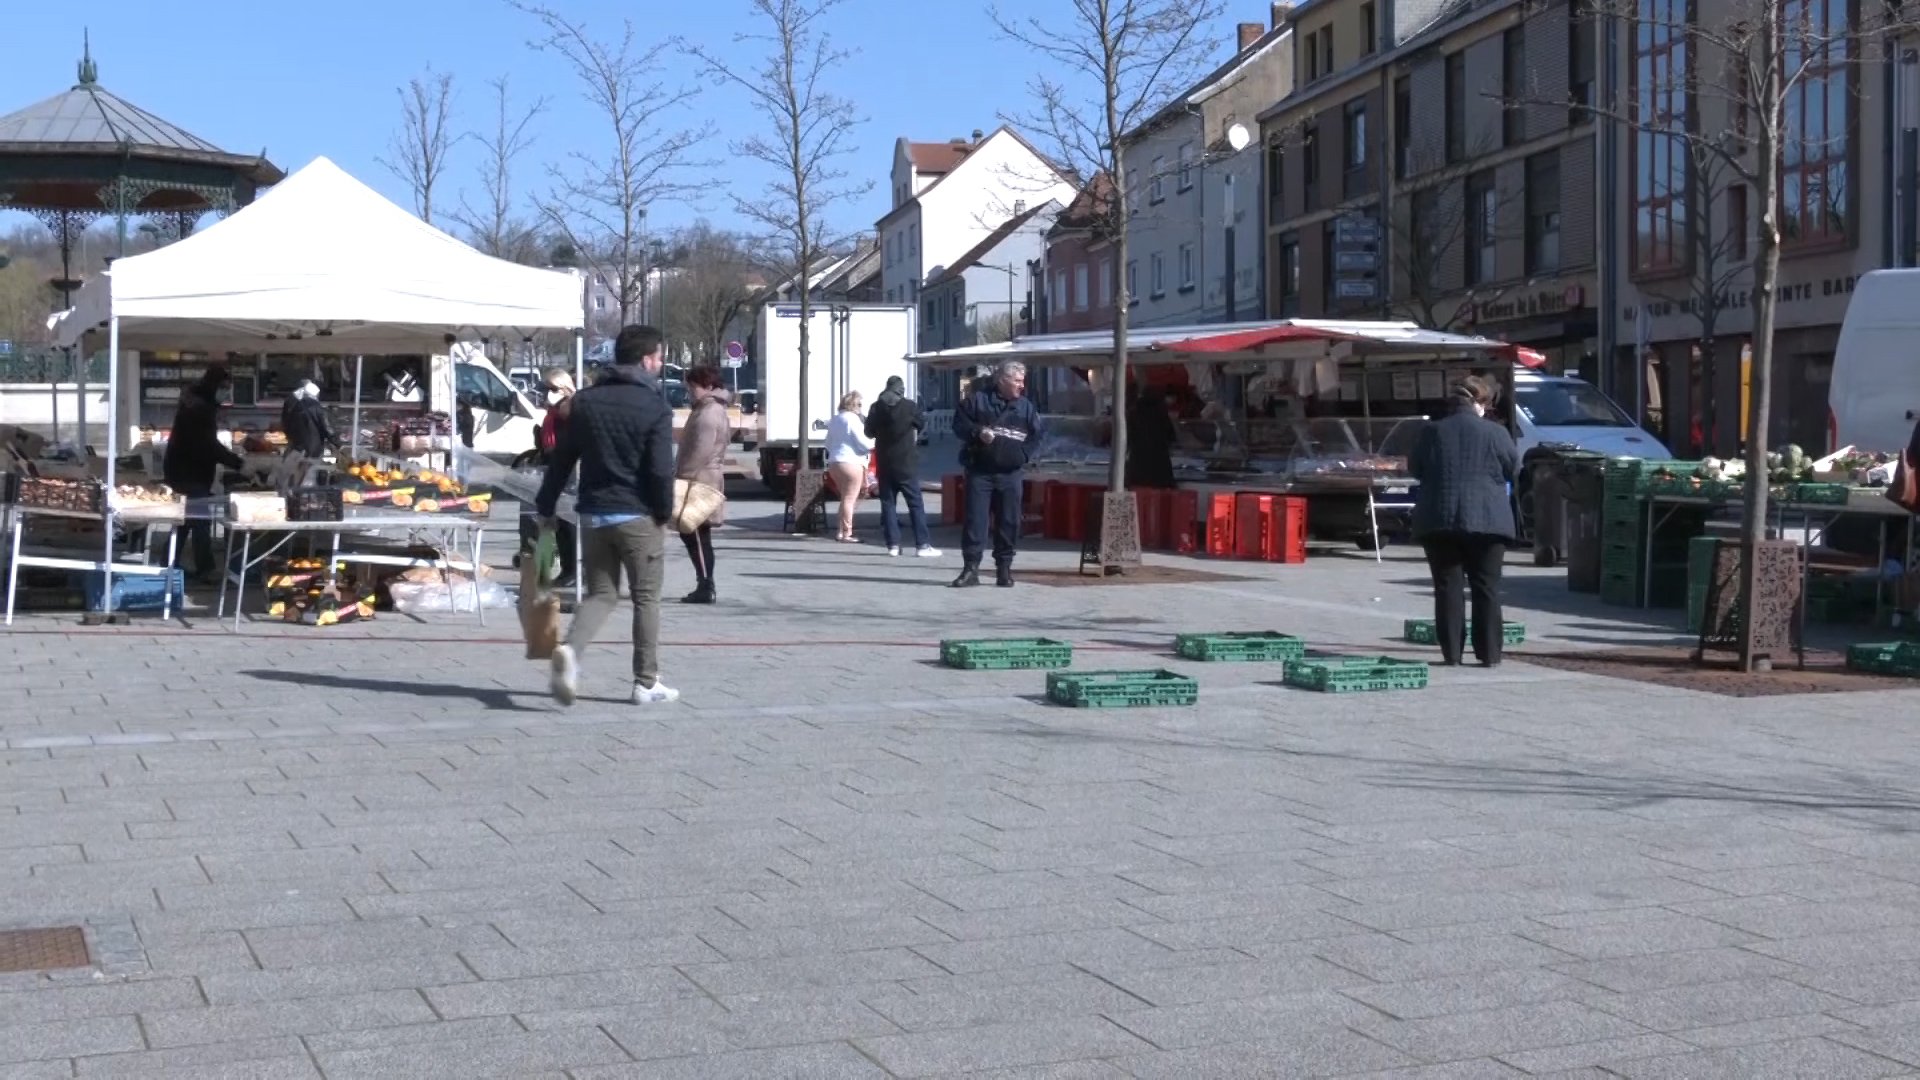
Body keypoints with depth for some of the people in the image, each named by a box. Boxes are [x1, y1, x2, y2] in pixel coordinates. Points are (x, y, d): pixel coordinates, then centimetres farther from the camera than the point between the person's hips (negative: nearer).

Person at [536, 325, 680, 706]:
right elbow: (661, 470, -15)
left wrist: (545, 507, 14)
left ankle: (570, 650, -16)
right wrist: (664, 513, -2)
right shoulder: (655, 408, -9)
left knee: (600, 593, 12)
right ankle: (646, 682, 12)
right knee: (646, 598, 8)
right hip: (638, 516, -4)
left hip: (593, 514, 5)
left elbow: (561, 459, 8)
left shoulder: (585, 401, 7)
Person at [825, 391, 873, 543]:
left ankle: (841, 531, 16)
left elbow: (828, 443, 19)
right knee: (850, 499, -5)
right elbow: (862, 442, -12)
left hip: (833, 463, 8)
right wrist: (874, 446, 4)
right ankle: (846, 534, -7)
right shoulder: (853, 419, -11)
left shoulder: (834, 419, 14)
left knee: (846, 498, 17)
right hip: (851, 463, -8)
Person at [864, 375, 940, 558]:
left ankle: (893, 544, 2)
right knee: (915, 503, 0)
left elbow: (869, 432, 9)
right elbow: (922, 423, 7)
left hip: (884, 463, 3)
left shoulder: (876, 408, 0)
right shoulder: (909, 407, -8)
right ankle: (922, 544, -5)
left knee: (888, 502, 8)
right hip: (906, 462, -3)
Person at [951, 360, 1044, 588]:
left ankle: (1004, 568, 12)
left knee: (1009, 522, 2)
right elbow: (959, 423, 1)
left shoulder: (1026, 407, 10)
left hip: (1011, 474, 2)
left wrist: (1023, 455, -3)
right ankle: (971, 568, -2)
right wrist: (977, 432, -15)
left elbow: (1035, 435, 11)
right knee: (975, 519, -4)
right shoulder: (977, 399, 1)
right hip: (979, 472, -2)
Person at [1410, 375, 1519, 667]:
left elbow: (1416, 469, 12)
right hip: (1486, 520, -1)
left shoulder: (1431, 432, 1)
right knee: (1486, 588, 6)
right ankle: (1489, 653, 5)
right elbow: (1514, 469, 6)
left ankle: (1451, 653, 3)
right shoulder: (1495, 433, -4)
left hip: (1439, 520, 1)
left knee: (1448, 587, 5)